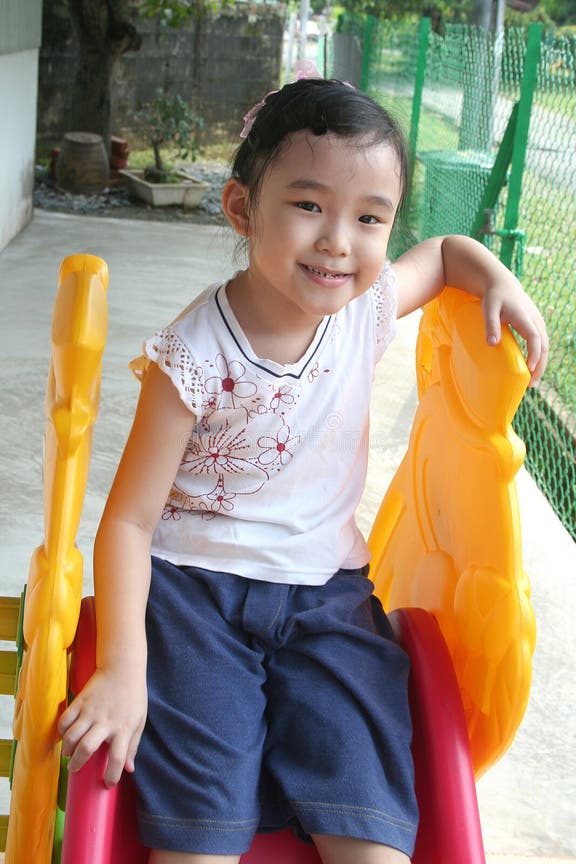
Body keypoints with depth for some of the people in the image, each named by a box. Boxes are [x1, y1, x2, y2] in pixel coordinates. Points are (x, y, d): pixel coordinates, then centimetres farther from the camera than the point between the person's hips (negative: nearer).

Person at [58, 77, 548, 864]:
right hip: (197, 588, -3)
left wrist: (499, 281, -1)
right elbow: (129, 519, -14)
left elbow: (445, 251, 21)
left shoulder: (368, 308, -4)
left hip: (328, 591, 4)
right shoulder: (195, 358, -17)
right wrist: (122, 669, -22)